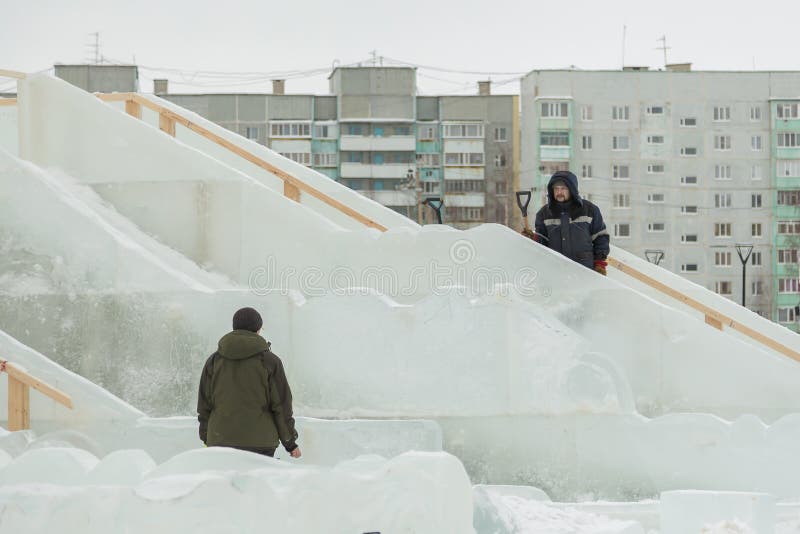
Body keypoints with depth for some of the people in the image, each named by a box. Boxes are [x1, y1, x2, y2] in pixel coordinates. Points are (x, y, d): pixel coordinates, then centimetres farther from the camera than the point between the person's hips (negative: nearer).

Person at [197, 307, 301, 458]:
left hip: (220, 441, 3)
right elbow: (281, 405, 0)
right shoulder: (269, 361, -1)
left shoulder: (213, 360, 8)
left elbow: (204, 405, 10)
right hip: (259, 442, -3)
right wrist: (290, 443, 7)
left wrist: (207, 440, 19)